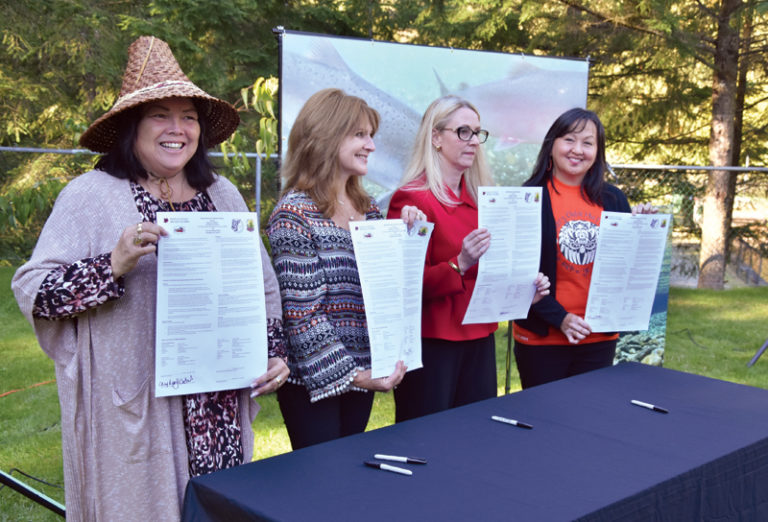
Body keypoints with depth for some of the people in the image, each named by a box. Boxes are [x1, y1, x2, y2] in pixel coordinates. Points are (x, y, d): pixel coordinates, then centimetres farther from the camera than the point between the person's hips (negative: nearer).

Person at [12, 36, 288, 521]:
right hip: (133, 412, -4)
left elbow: (263, 286, 16)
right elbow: (31, 290, -10)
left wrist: (275, 352, 4)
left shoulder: (224, 195, 10)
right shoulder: (92, 196, -6)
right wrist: (113, 266, -23)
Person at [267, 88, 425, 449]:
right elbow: (301, 312, -18)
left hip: (364, 370, 7)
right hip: (314, 378, -7)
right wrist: (349, 375, -20)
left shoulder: (368, 207, 9)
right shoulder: (295, 214, -14)